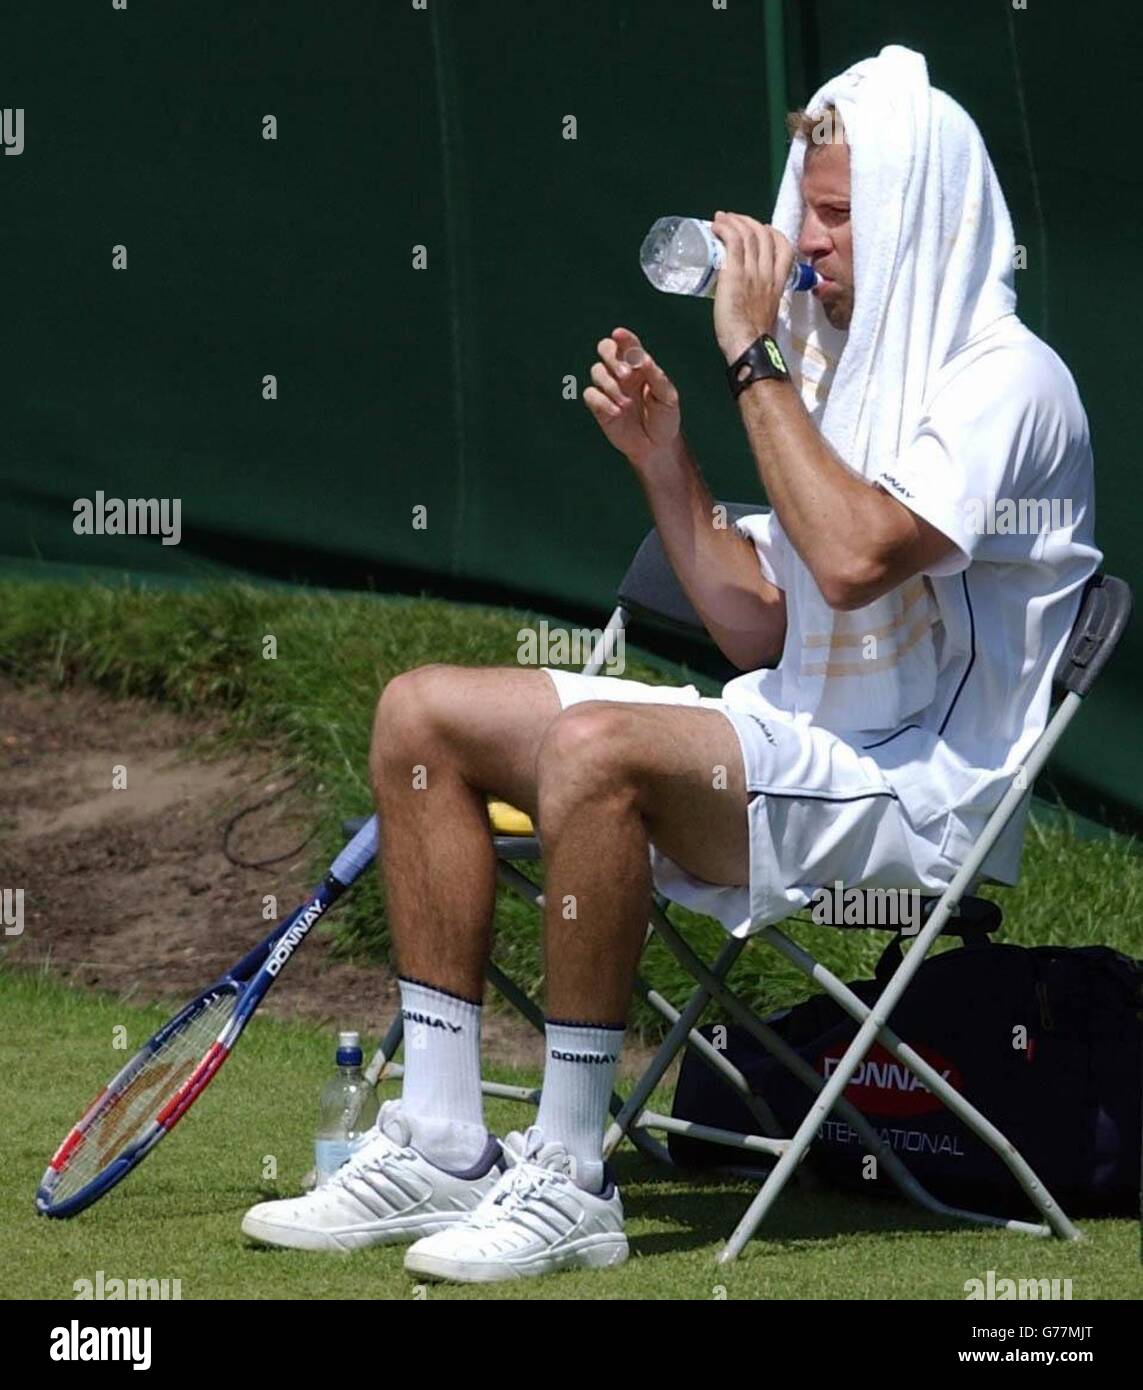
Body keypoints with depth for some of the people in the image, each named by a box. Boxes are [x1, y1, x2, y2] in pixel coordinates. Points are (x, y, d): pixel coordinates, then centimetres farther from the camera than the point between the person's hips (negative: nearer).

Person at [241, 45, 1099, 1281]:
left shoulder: (1002, 380, -10)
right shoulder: (837, 368, 18)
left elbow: (854, 558, -27)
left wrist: (754, 358, -19)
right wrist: (664, 461, 5)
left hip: (910, 793, -10)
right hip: (793, 749, 10)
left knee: (593, 745, -35)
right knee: (423, 710, 2)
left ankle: (568, 1179, -27)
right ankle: (442, 1146, -5)